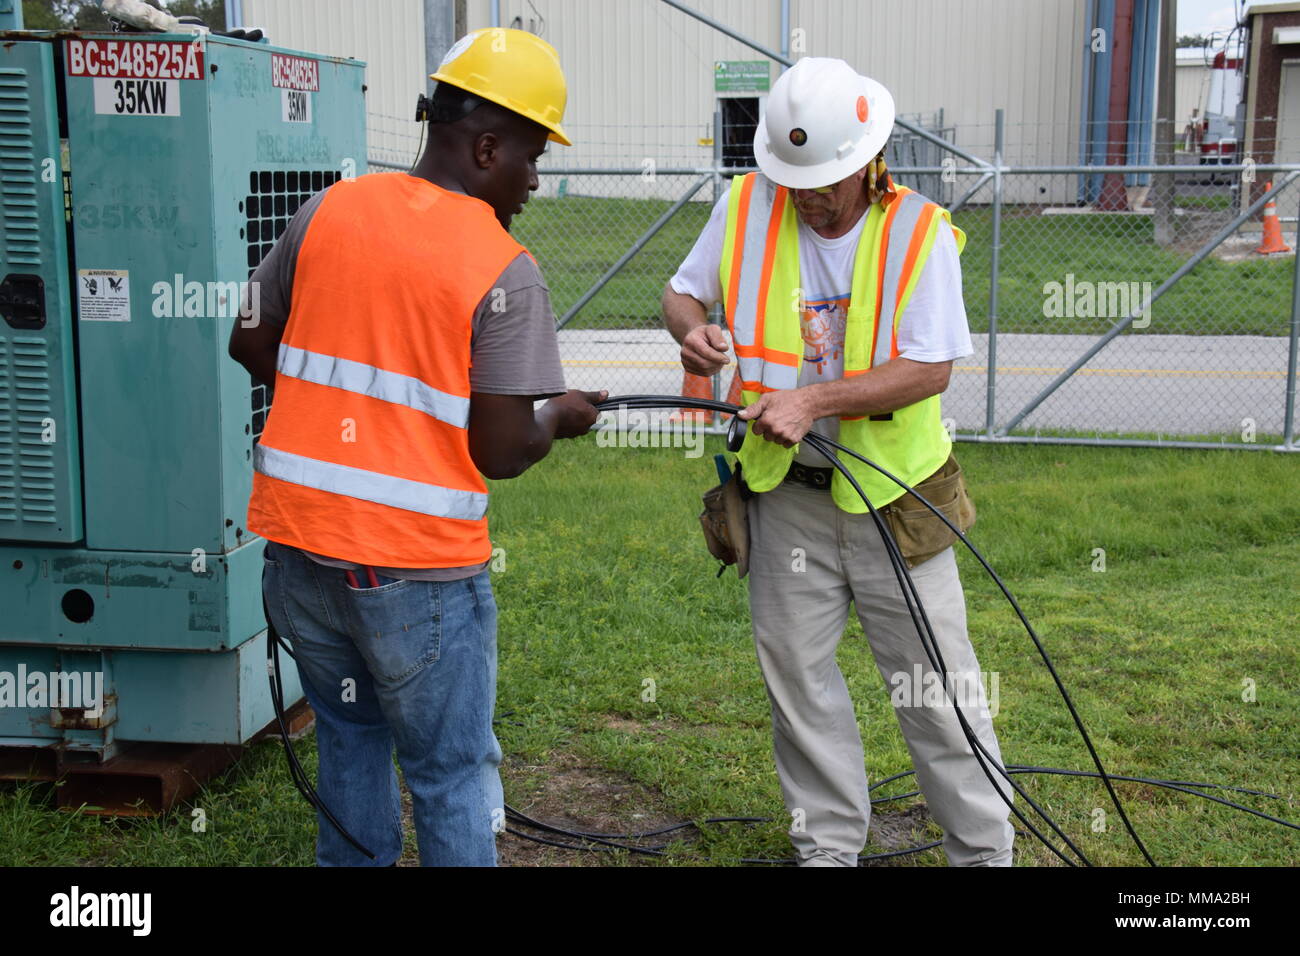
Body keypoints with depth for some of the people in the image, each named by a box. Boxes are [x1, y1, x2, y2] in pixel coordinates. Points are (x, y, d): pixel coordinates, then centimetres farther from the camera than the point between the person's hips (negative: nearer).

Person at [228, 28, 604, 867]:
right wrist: (562, 417, 8)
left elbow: (250, 343, 13)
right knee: (452, 775, 10)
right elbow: (500, 453, -12)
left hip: (298, 545, 6)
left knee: (350, 734, 24)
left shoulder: (329, 211, 3)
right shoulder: (505, 272, -12)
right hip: (419, 569, -5)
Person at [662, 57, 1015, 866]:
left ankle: (985, 849, 21)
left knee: (935, 680, 5)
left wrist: (814, 400, -25)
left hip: (894, 493, -3)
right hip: (787, 493, 3)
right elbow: (684, 289, 8)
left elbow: (930, 370, -16)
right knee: (797, 674, 12)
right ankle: (830, 847, 29)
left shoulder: (919, 229, -12)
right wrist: (691, 328, -16)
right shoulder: (746, 207, -5)